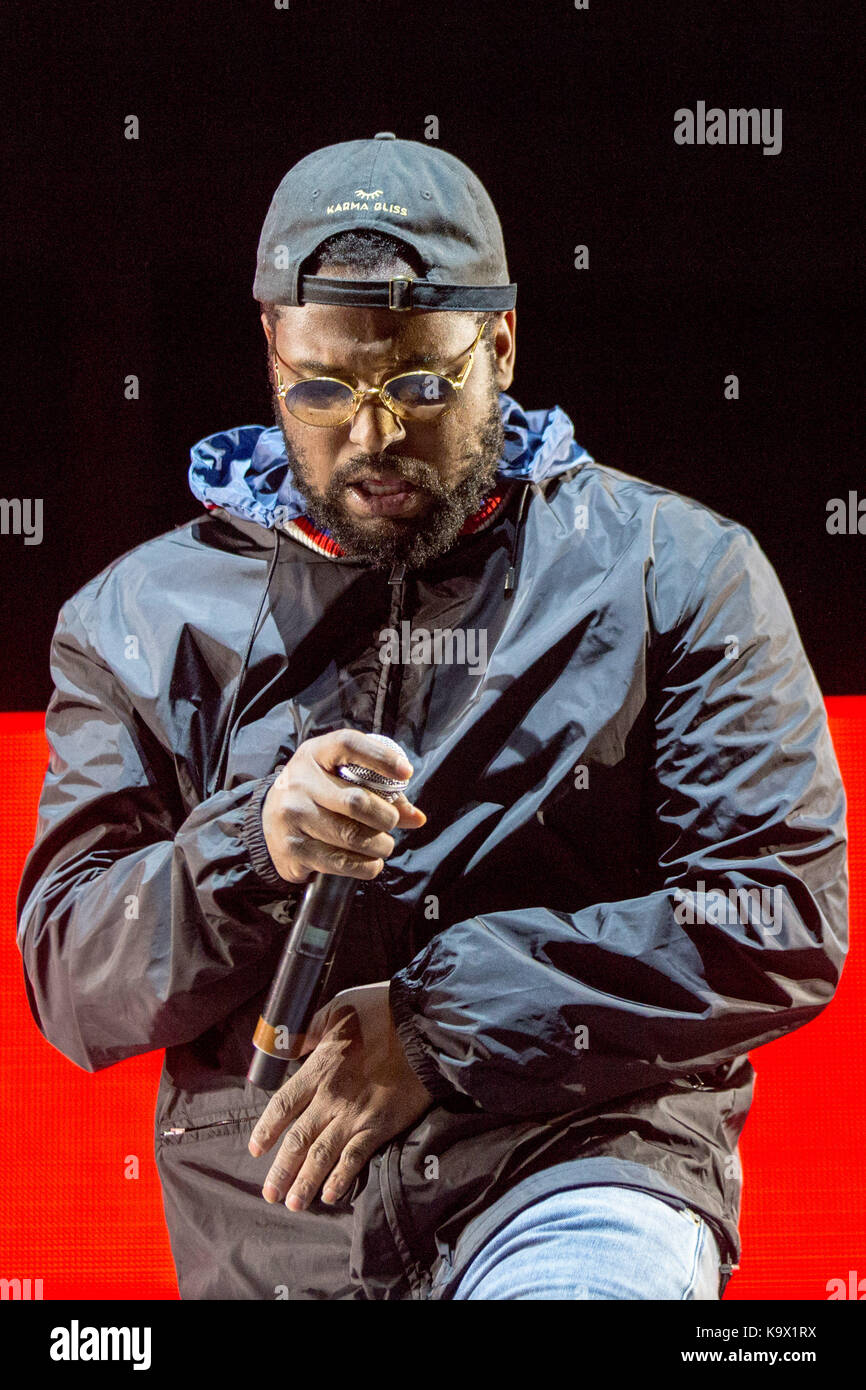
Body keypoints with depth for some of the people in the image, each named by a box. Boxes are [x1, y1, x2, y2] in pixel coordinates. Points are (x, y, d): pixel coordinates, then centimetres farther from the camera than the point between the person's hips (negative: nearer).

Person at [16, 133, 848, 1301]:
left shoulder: (675, 570, 5)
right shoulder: (142, 617, 10)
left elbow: (780, 918, -3)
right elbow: (72, 992, 5)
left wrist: (443, 1024, -10)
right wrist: (249, 852, -15)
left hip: (580, 1165, -5)